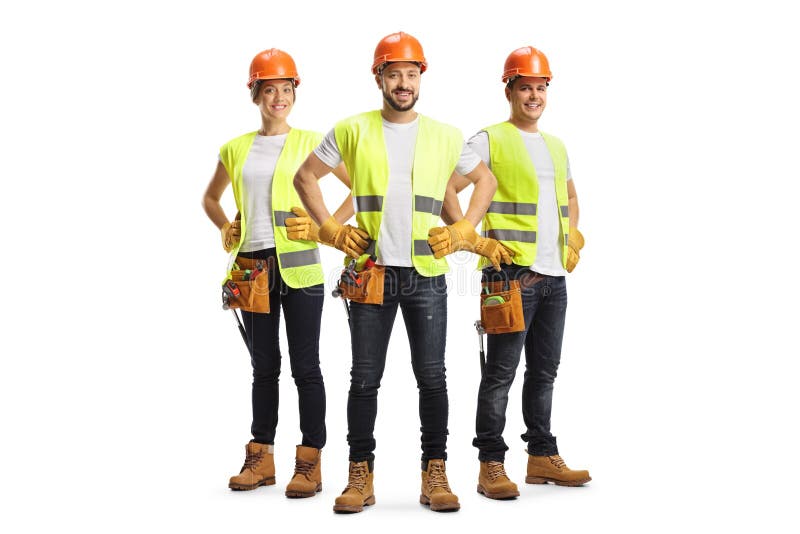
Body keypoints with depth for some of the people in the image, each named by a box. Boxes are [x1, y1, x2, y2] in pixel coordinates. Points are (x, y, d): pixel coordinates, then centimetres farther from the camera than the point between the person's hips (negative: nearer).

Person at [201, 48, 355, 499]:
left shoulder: (310, 142, 1)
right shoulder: (236, 149, 11)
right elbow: (211, 198, 26)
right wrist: (226, 229, 9)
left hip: (298, 267, -4)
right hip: (252, 267, 4)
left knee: (305, 365, -2)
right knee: (264, 365, 10)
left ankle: (310, 461, 2)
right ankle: (262, 457, 17)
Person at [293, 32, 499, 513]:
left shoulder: (446, 137, 8)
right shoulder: (353, 131, 4)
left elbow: (486, 180, 19)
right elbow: (306, 175, 11)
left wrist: (466, 228, 5)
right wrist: (330, 226, 1)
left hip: (427, 275, 1)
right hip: (370, 273, -1)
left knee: (432, 377, 1)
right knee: (366, 378, 3)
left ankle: (435, 474, 9)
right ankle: (361, 476, 10)